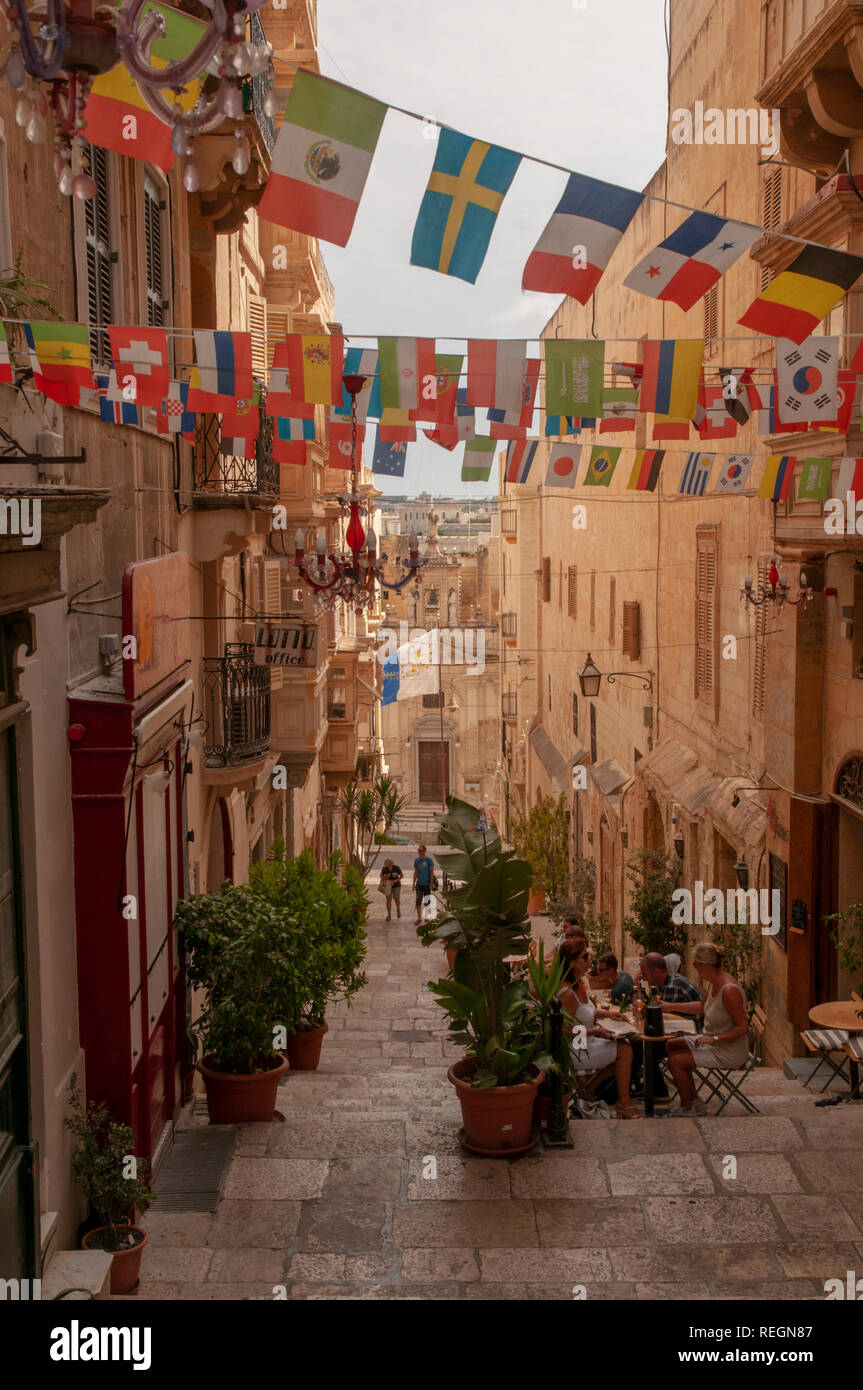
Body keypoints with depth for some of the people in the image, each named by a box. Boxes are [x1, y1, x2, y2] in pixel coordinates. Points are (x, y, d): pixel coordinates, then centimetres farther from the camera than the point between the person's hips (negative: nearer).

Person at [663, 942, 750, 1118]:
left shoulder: (729, 990, -29)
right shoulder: (714, 982, 0)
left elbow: (743, 1027, -27)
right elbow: (701, 1006, 18)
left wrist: (714, 1039, -28)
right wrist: (669, 1006, 18)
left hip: (729, 1052, -10)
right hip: (712, 1041, 10)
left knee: (675, 1060, -14)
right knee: (672, 1045, 16)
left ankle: (687, 1108, 4)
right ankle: (691, 1100, 21)